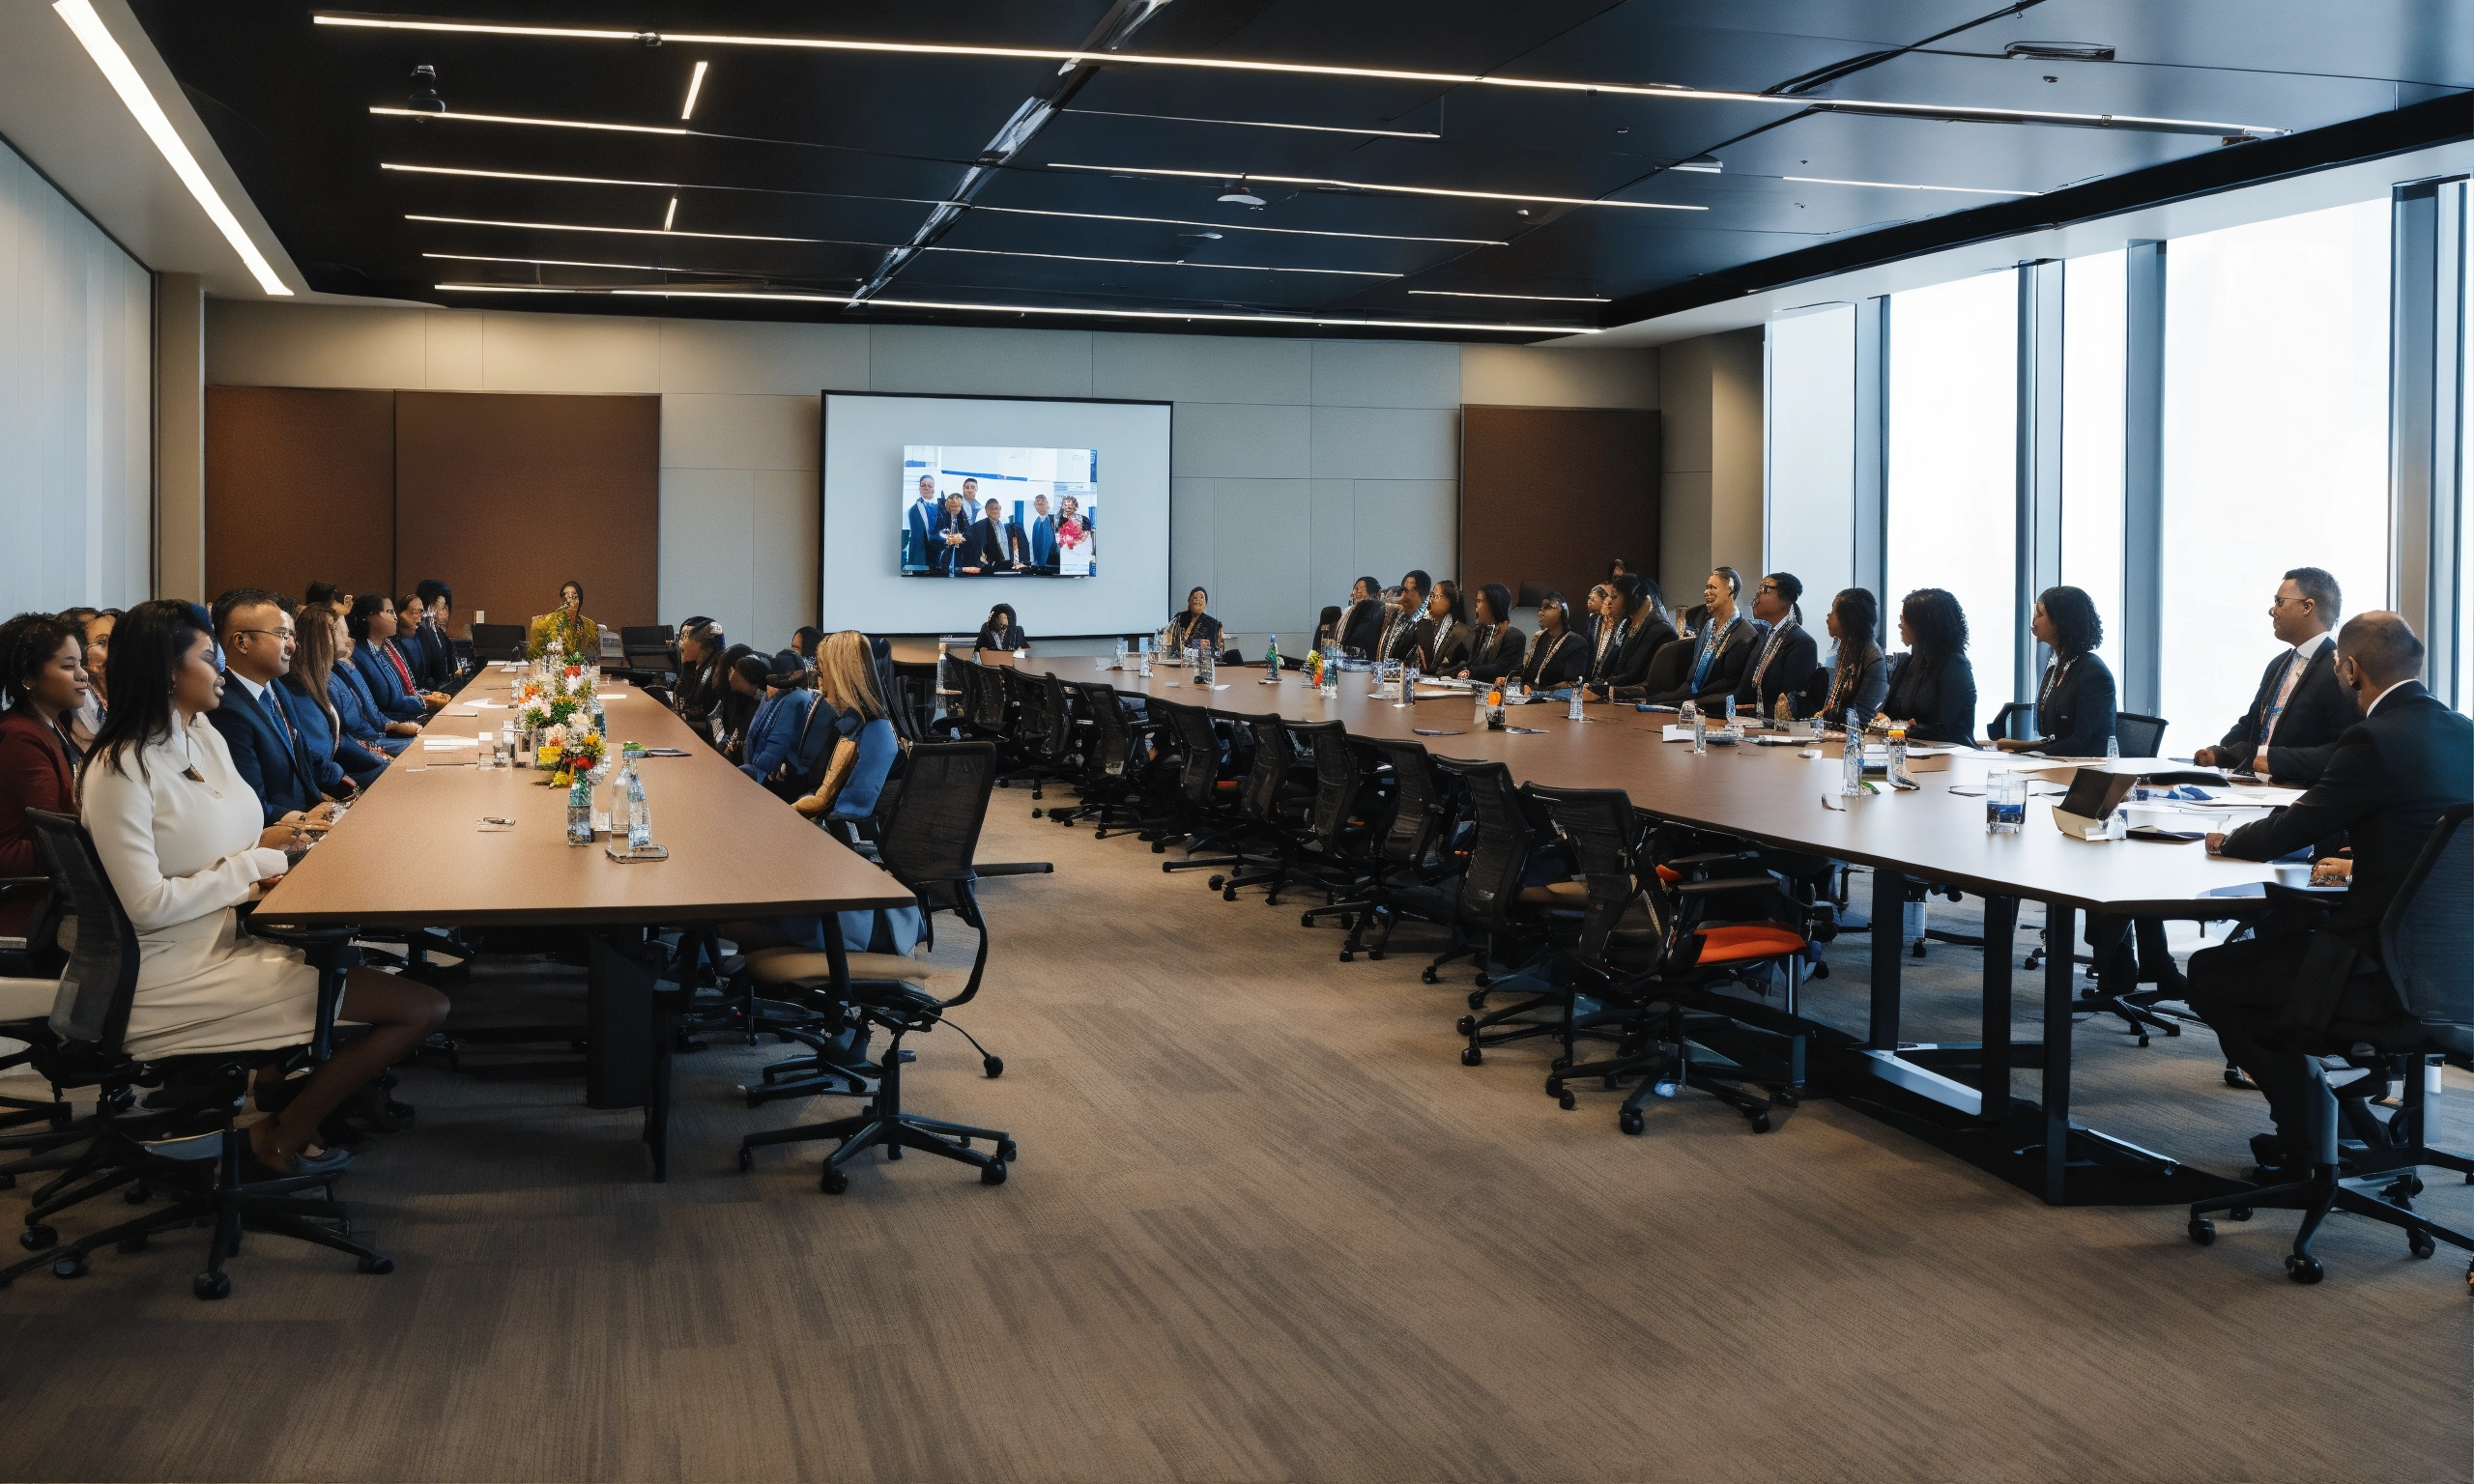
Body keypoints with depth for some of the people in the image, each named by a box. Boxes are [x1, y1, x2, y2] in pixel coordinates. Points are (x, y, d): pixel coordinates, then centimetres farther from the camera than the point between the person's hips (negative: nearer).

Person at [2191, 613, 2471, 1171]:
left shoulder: (2375, 742, -18)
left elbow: (2285, 835, -9)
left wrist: (2227, 840, 10)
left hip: (2384, 979, -9)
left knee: (2209, 973, 4)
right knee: (2277, 933, 27)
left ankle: (2304, 1140, 14)